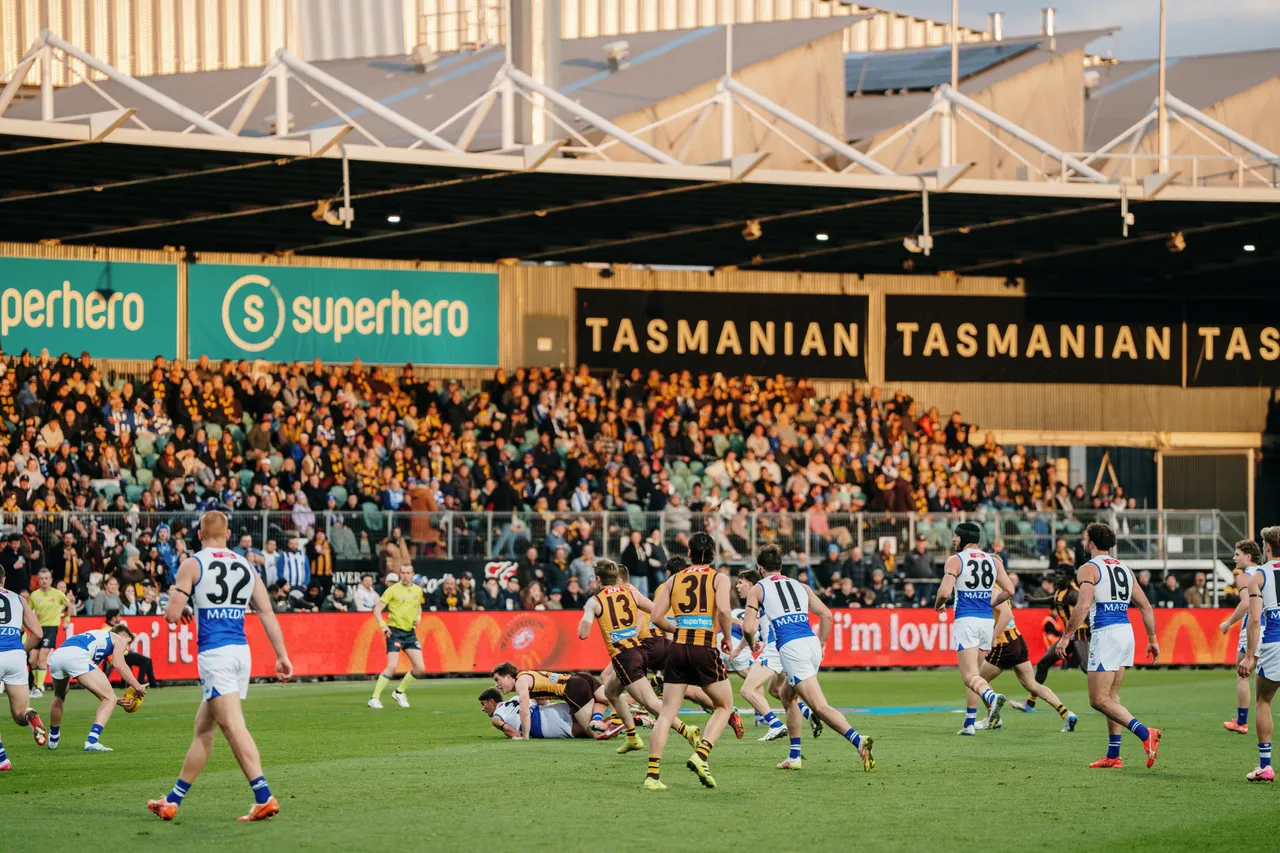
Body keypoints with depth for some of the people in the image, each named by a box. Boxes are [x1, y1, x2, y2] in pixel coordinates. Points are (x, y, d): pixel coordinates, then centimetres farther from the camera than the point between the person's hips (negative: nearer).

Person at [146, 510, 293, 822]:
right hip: (242, 652, 7)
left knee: (234, 727, -12)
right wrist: (282, 655, 8)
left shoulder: (192, 565, -3)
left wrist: (176, 601, 16)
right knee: (203, 726, 14)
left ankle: (264, 798, -23)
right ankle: (173, 801, 21)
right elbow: (267, 613, 8)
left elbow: (172, 615, -7)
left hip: (214, 653, -6)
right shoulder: (246, 566, 12)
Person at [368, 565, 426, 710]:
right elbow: (377, 609, -8)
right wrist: (383, 625, -22)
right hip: (395, 631, -6)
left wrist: (418, 616, 7)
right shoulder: (393, 590, -7)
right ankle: (374, 698, -10)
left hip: (410, 632, 6)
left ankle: (399, 692, 21)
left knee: (420, 669, 0)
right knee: (392, 667, -18)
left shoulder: (418, 590, 9)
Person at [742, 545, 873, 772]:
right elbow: (826, 615, 12)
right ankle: (794, 757, 25)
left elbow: (747, 628, 0)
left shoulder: (758, 589, 9)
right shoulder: (800, 586, 22)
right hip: (812, 643, 6)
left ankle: (858, 741, -36)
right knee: (788, 696, 27)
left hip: (790, 648, -6)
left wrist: (752, 643, 21)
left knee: (820, 707, -14)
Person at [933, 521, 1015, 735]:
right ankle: (970, 722, 16)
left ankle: (992, 697, -40)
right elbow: (1009, 591, 8)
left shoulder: (955, 561, -3)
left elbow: (945, 592, -13)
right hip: (987, 620, 5)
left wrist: (938, 605, 8)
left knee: (970, 675, -11)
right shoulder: (994, 561, 11)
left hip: (966, 620, -5)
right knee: (975, 672, 17)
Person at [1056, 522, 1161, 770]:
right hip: (1126, 631, 8)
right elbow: (1146, 606, 16)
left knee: (1099, 700, -7)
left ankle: (1145, 734, -23)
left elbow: (1084, 606, -19)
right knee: (1110, 697, 16)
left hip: (1105, 633, -8)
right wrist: (1152, 639, 21)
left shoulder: (1088, 569, -5)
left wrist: (1066, 636, -14)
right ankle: (1113, 756, 14)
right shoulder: (1124, 568, 17)